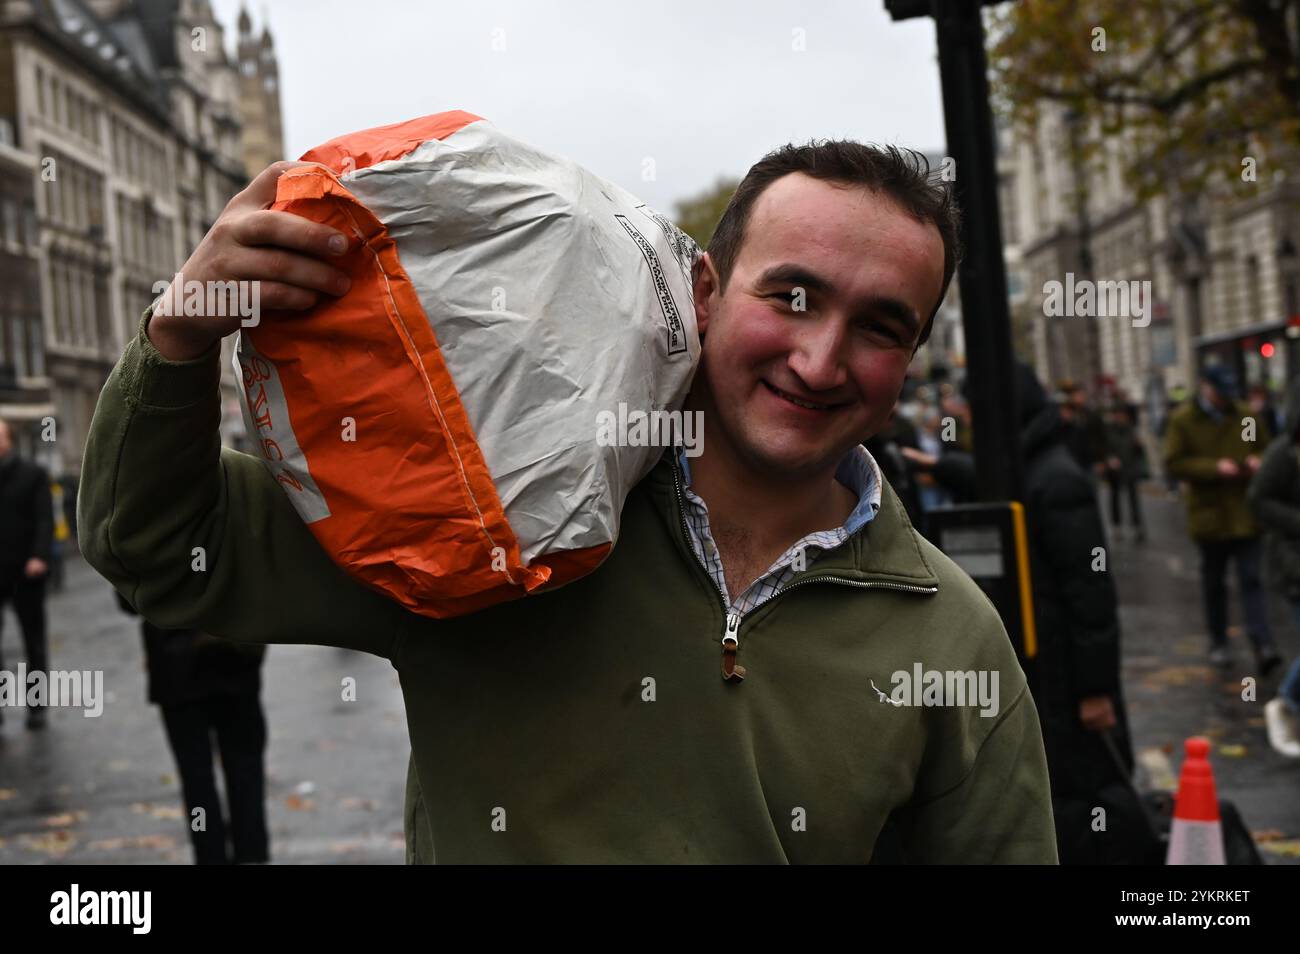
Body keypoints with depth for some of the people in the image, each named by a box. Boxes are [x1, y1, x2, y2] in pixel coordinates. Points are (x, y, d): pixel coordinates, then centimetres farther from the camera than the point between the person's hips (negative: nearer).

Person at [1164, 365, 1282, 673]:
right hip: (1209, 514, -1)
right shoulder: (1183, 420, -3)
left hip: (1245, 515, 1)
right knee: (1213, 582, 12)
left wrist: (1257, 461, -8)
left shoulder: (1245, 415, 5)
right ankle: (1218, 642, 26)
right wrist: (1215, 467, -20)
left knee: (1251, 580, -5)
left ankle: (1262, 647, -11)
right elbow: (1174, 463, -8)